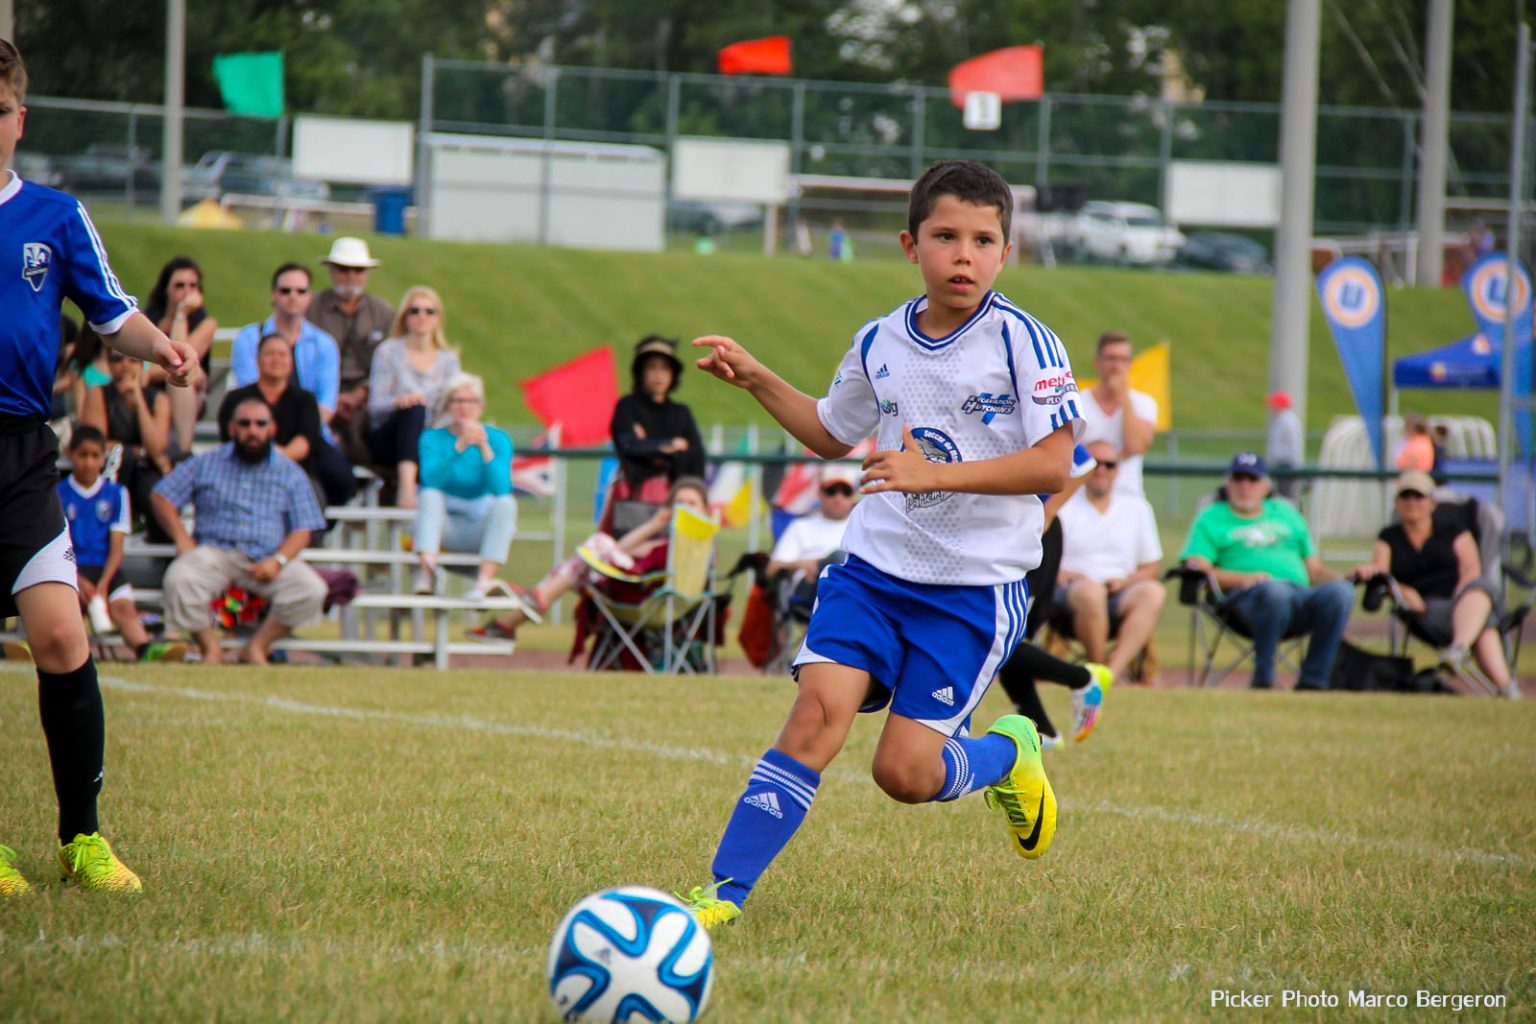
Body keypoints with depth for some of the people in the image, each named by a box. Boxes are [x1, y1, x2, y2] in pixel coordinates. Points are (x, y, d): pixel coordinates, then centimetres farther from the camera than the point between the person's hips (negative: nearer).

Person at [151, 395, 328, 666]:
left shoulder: (290, 473, 12)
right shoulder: (206, 464, 14)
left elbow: (302, 531, 6)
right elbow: (162, 497, 14)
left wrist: (278, 560, -13)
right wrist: (181, 537, -3)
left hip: (266, 560, 0)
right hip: (215, 551, 0)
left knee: (311, 588, -28)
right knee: (179, 579, -33)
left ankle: (257, 647, -14)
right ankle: (210, 648, -15)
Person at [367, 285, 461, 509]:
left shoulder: (449, 360, 16)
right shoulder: (389, 352, 5)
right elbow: (375, 406, -3)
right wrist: (399, 402, -25)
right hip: (385, 439, -2)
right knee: (414, 409, -37)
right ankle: (406, 487, -56)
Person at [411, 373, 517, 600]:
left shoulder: (498, 439, 2)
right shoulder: (433, 438, 1)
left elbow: (501, 488, -15)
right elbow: (431, 480, -20)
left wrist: (484, 448, -24)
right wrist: (459, 446, -28)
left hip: (481, 527, 0)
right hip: (446, 527, 0)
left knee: (506, 503, -28)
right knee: (430, 495, -28)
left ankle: (486, 579, -45)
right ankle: (427, 569, -48)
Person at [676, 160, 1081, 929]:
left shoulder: (1022, 342, -9)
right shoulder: (880, 343, 8)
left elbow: (1053, 465, -16)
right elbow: (832, 435, 27)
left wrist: (935, 473, -24)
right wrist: (756, 381, 14)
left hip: (976, 584, -4)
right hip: (875, 566, 4)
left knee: (903, 772, -7)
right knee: (818, 708, -17)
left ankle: (1008, 755, 26)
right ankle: (725, 890, -17)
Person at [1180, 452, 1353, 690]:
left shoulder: (1286, 513, 32)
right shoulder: (1212, 518, 20)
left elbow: (1315, 568, 29)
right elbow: (1195, 568, 3)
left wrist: (1335, 578, 6)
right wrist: (1242, 579, -13)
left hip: (1302, 595, 4)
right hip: (1245, 598, -4)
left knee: (1341, 590, -30)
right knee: (1274, 589, -41)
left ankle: (1313, 681, -31)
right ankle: (1263, 679, -33)